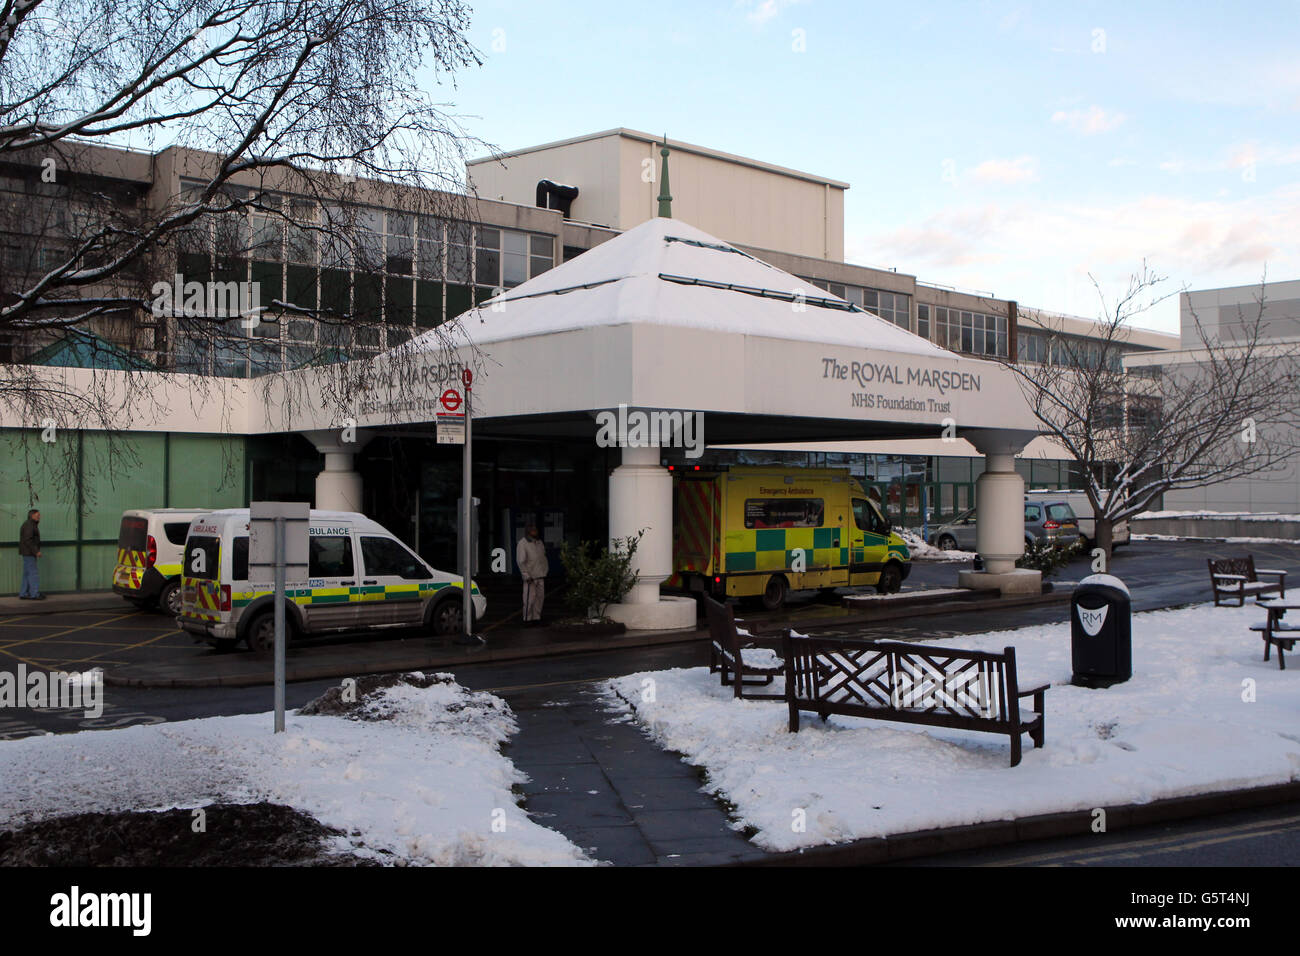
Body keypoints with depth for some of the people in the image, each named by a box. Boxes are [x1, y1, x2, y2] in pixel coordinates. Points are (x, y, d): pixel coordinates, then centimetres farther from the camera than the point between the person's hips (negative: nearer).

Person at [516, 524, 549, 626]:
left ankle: (536, 618, 13)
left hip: (541, 575, 6)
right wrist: (527, 576, -17)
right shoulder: (522, 544, -10)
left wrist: (546, 571, 13)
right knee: (530, 599, -7)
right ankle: (527, 620, 2)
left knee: (540, 597, 6)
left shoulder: (539, 542, 11)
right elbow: (520, 561, -13)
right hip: (530, 576, -6)